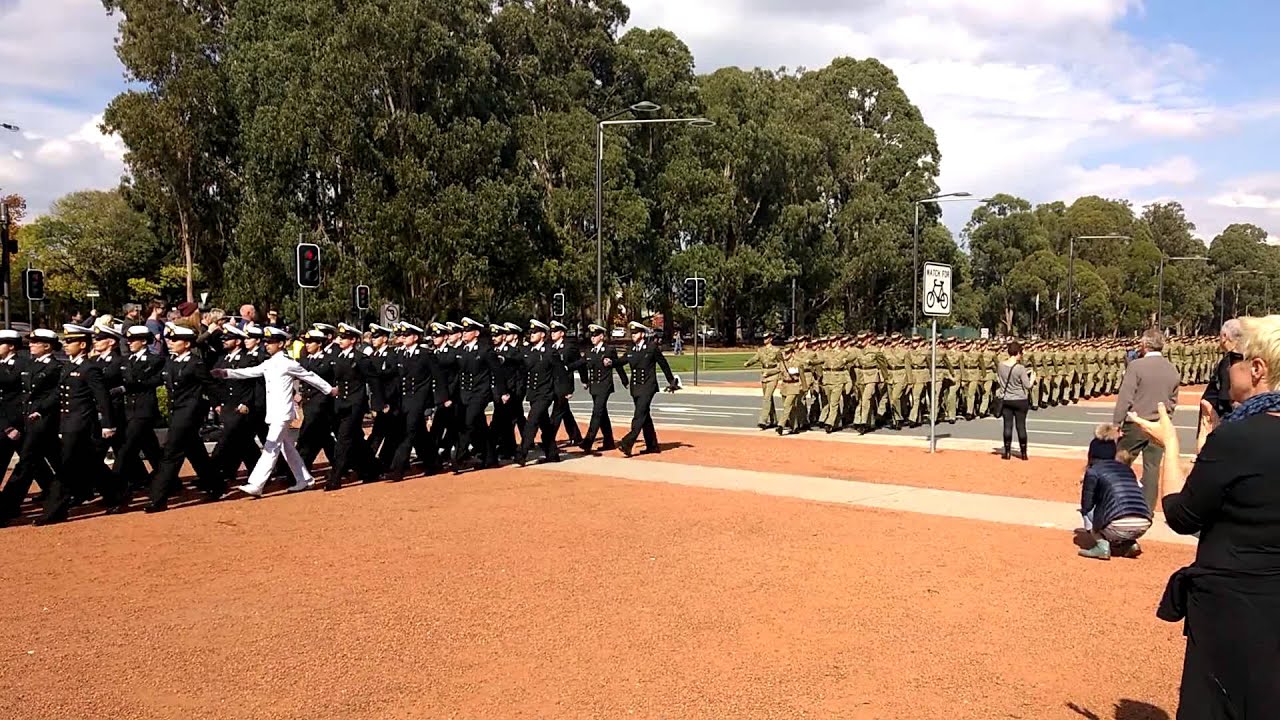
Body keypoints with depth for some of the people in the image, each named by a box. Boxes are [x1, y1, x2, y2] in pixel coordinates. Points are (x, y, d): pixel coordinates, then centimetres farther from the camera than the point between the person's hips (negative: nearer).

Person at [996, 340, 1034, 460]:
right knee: (1021, 425, 6)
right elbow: (1027, 385, -13)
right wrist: (1032, 378, 6)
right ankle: (1023, 453, 14)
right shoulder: (1020, 368, -19)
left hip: (1006, 400, 3)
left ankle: (1007, 452, 10)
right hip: (1020, 400, -3)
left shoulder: (1000, 365, -5)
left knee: (1008, 425, 8)